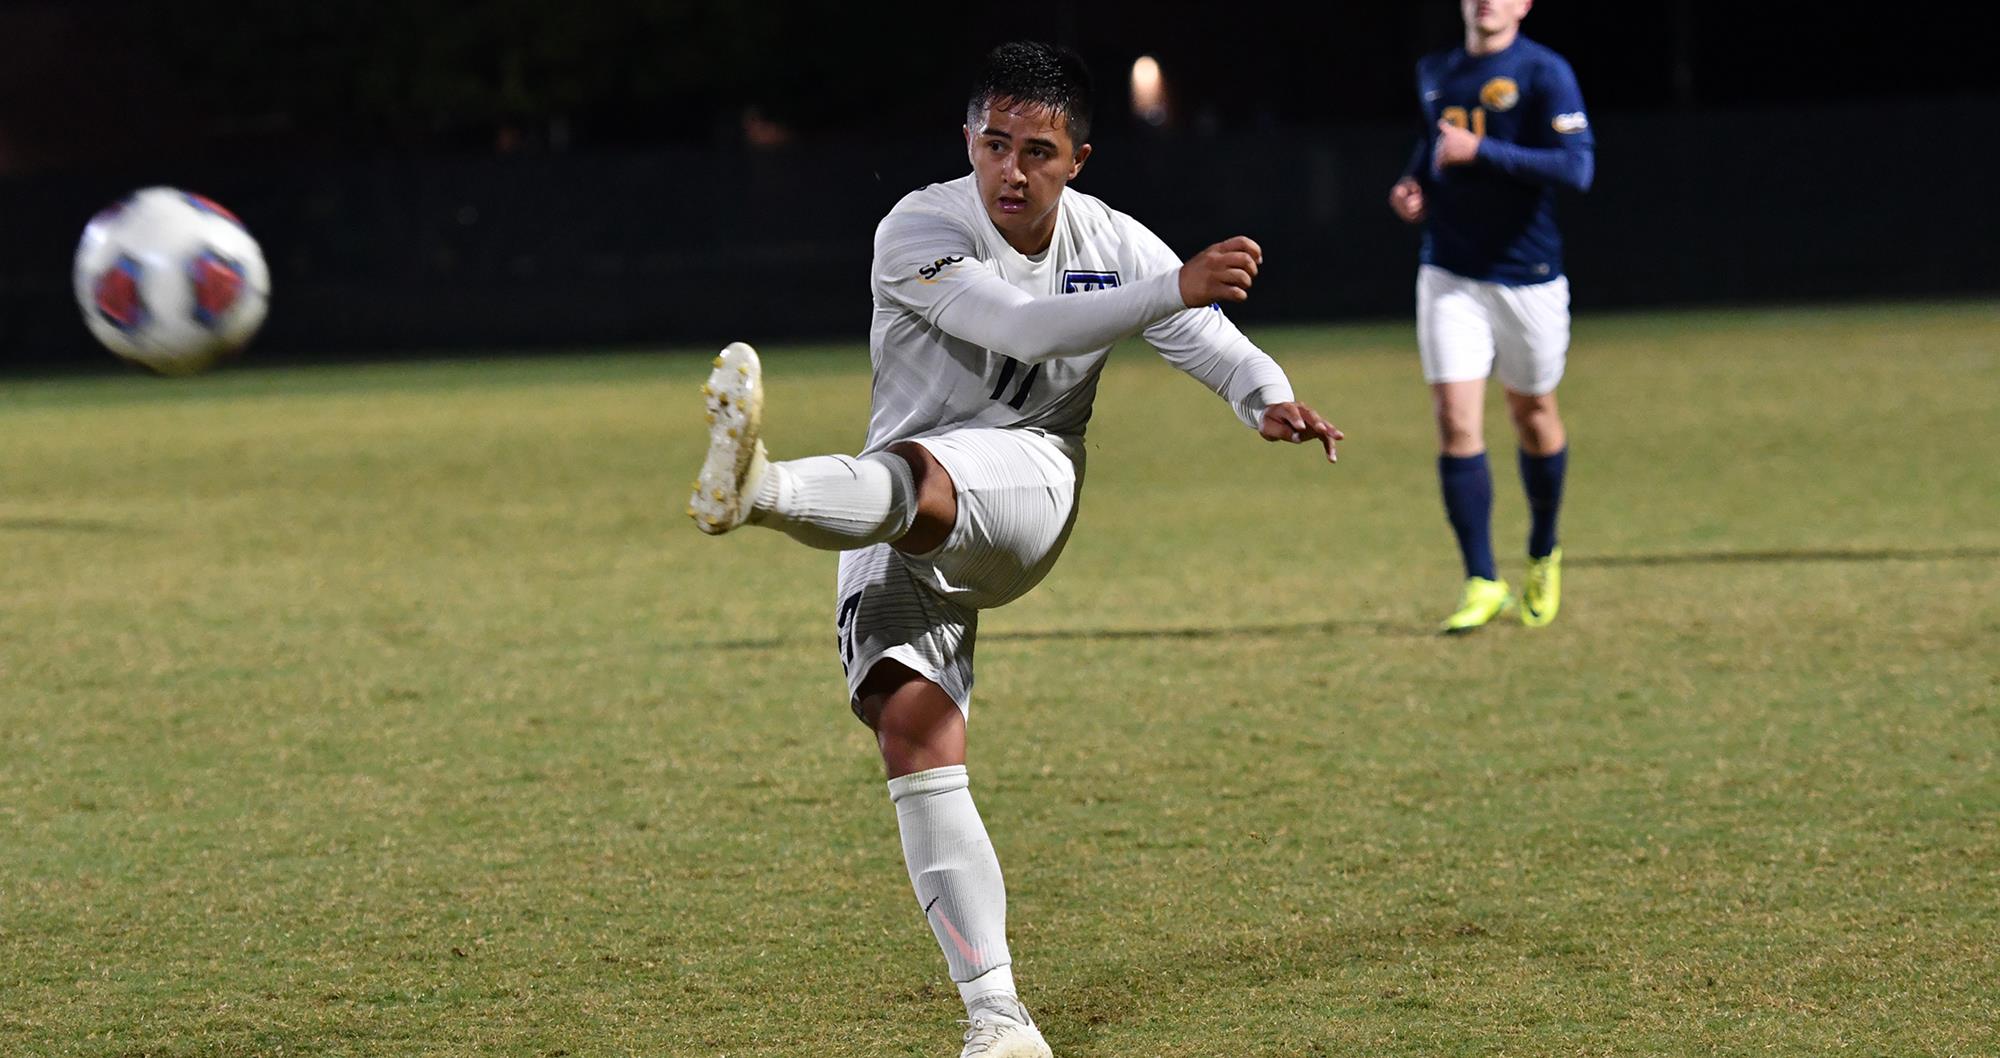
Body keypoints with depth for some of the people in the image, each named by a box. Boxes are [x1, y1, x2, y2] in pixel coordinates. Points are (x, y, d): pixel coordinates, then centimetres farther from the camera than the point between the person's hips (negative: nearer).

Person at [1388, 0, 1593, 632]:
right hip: (1449, 275, 3)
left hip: (1528, 277, -3)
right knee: (1455, 423, -9)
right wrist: (1415, 185, 7)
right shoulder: (1434, 75, 8)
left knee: (1533, 414, 11)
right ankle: (1482, 584, -4)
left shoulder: (1545, 74, -10)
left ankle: (1542, 557, 36)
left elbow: (1576, 169, -21)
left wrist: (1481, 152, -24)